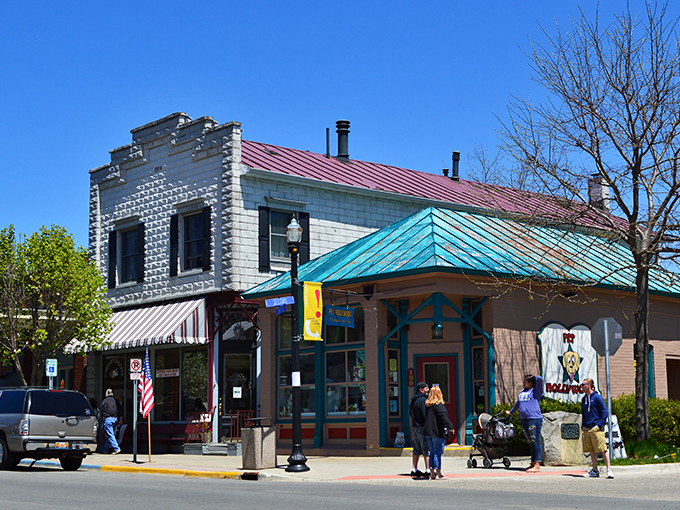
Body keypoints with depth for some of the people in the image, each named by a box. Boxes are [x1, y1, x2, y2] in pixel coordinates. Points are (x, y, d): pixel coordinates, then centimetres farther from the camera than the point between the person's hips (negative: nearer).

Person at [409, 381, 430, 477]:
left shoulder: (413, 400, 15)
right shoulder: (423, 400, -14)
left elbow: (410, 413, 21)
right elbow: (426, 415, -19)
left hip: (414, 426, 9)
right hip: (422, 427, -9)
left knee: (417, 449, 13)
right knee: (427, 449, -6)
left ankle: (414, 470, 16)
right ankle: (428, 470, -7)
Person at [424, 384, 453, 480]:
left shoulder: (427, 405, 11)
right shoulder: (438, 405, -12)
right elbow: (443, 417, -19)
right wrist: (450, 426, -18)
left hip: (429, 432, 8)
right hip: (438, 432, -8)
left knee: (432, 452, 12)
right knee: (438, 452, -5)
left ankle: (432, 473, 13)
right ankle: (438, 473, -5)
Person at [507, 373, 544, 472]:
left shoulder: (535, 391, -2)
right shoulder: (524, 391, 21)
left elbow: (539, 379, -18)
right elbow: (518, 403, 36)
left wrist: (534, 377, 4)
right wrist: (511, 412, 47)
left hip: (534, 418, -8)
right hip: (524, 419, 8)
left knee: (535, 441, -7)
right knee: (531, 442, 11)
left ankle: (537, 465, -8)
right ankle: (533, 463, 15)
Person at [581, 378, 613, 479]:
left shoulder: (597, 397, -6)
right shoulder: (584, 399, 15)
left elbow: (605, 412, -7)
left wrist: (600, 424, -13)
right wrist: (583, 425, 13)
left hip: (596, 428, -7)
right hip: (587, 428, 7)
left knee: (603, 449, -9)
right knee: (592, 451, 9)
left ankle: (609, 470, -7)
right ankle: (595, 471, 14)